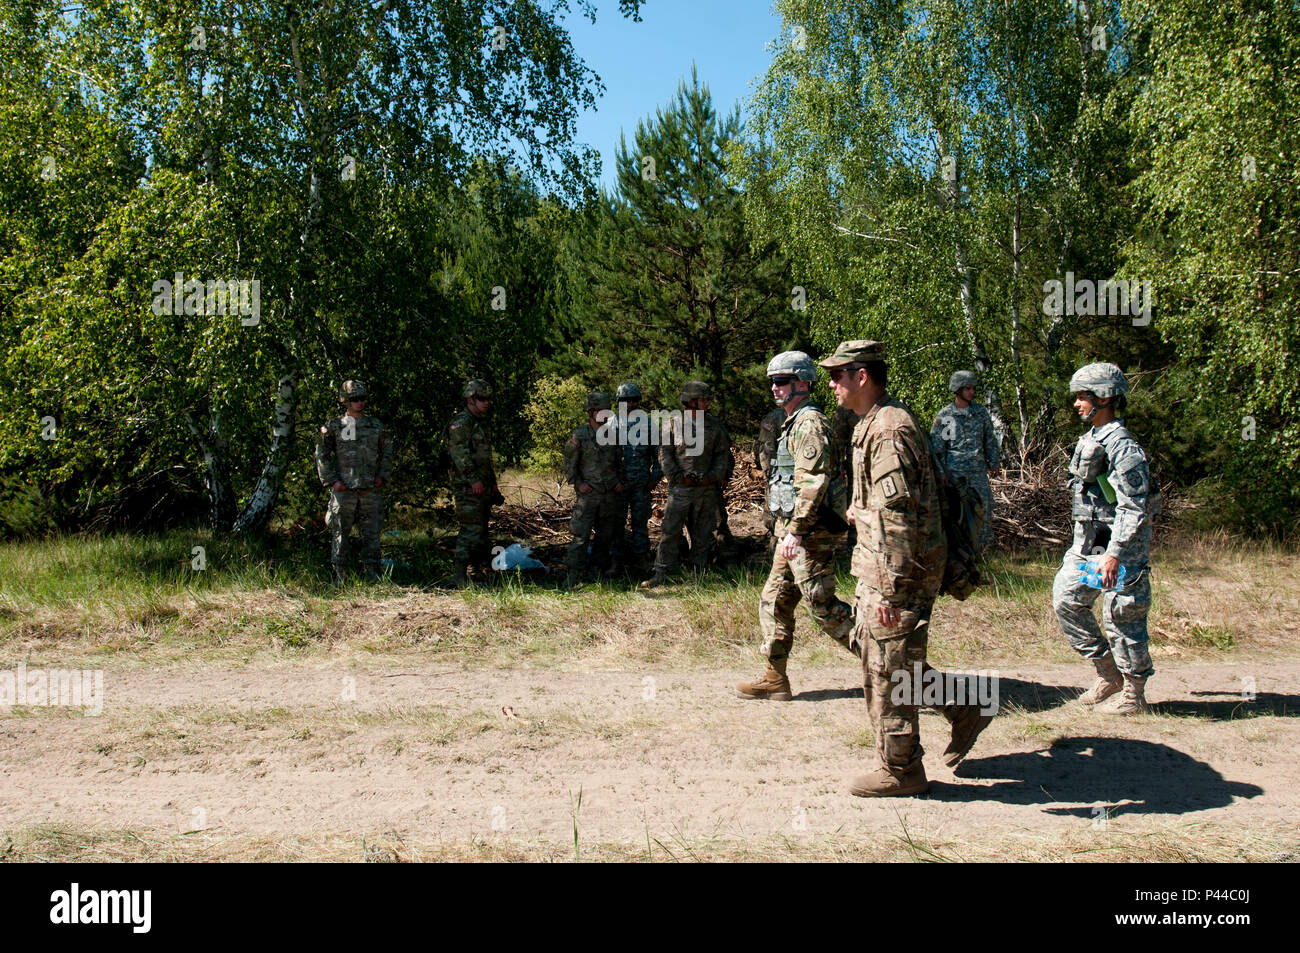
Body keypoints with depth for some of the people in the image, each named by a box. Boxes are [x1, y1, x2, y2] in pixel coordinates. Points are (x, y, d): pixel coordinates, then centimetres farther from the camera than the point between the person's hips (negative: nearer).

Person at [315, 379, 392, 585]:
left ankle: (372, 572, 13)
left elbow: (387, 453, 18)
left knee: (372, 533, 6)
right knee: (340, 532, 0)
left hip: (371, 490, 3)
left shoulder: (376, 425, 12)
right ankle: (339, 574, 6)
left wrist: (383, 476, 6)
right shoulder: (334, 426, 2)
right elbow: (321, 455, 3)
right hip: (344, 489, -2)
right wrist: (331, 481, -5)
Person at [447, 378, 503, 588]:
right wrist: (474, 480, -24)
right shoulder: (462, 422, -10)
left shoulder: (481, 423, 20)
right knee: (470, 529, -12)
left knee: (482, 529, 14)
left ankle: (485, 569, 21)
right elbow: (460, 454, -20)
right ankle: (460, 577, -11)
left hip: (483, 486, 10)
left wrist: (493, 484, 25)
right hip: (468, 486, -10)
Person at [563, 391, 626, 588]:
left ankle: (596, 571, 22)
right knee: (581, 536, -10)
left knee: (606, 535, 10)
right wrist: (578, 483, -10)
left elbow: (619, 461, 21)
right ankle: (573, 576, -8)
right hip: (587, 494, -5)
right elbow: (569, 464, 1)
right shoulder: (579, 436, -4)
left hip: (610, 494, 5)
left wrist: (620, 481, 8)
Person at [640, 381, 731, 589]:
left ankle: (700, 573, 19)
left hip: (706, 489, 2)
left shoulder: (715, 425, 5)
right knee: (670, 531, -4)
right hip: (680, 489, -2)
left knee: (703, 534, 9)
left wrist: (712, 476, -4)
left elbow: (723, 454, 8)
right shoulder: (675, 424, -1)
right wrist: (677, 476, -9)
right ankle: (660, 574, 0)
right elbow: (664, 453, 1)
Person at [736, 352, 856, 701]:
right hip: (793, 530, 10)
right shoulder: (794, 423, 19)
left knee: (822, 605, -7)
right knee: (774, 600, 11)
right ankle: (775, 679, 18)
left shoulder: (809, 422, -14)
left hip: (809, 532, -10)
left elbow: (813, 482, -24)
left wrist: (796, 531, -26)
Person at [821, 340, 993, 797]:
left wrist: (889, 588, -25)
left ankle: (900, 771, 13)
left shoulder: (889, 430, -20)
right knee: (875, 649, 18)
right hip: (879, 568, 10)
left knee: (888, 667, 0)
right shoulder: (874, 424, 14)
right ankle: (964, 712, 28)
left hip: (897, 570, -10)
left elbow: (895, 515, -25)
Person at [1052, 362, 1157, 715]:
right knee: (1066, 599, 7)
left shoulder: (1122, 445, -17)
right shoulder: (1090, 440, 13)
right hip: (1087, 541, 10)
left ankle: (1134, 694, 13)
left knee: (1120, 615, -2)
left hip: (1120, 543, -9)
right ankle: (1108, 673, 20)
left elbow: (1134, 507, -21)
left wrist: (1114, 553, -25)